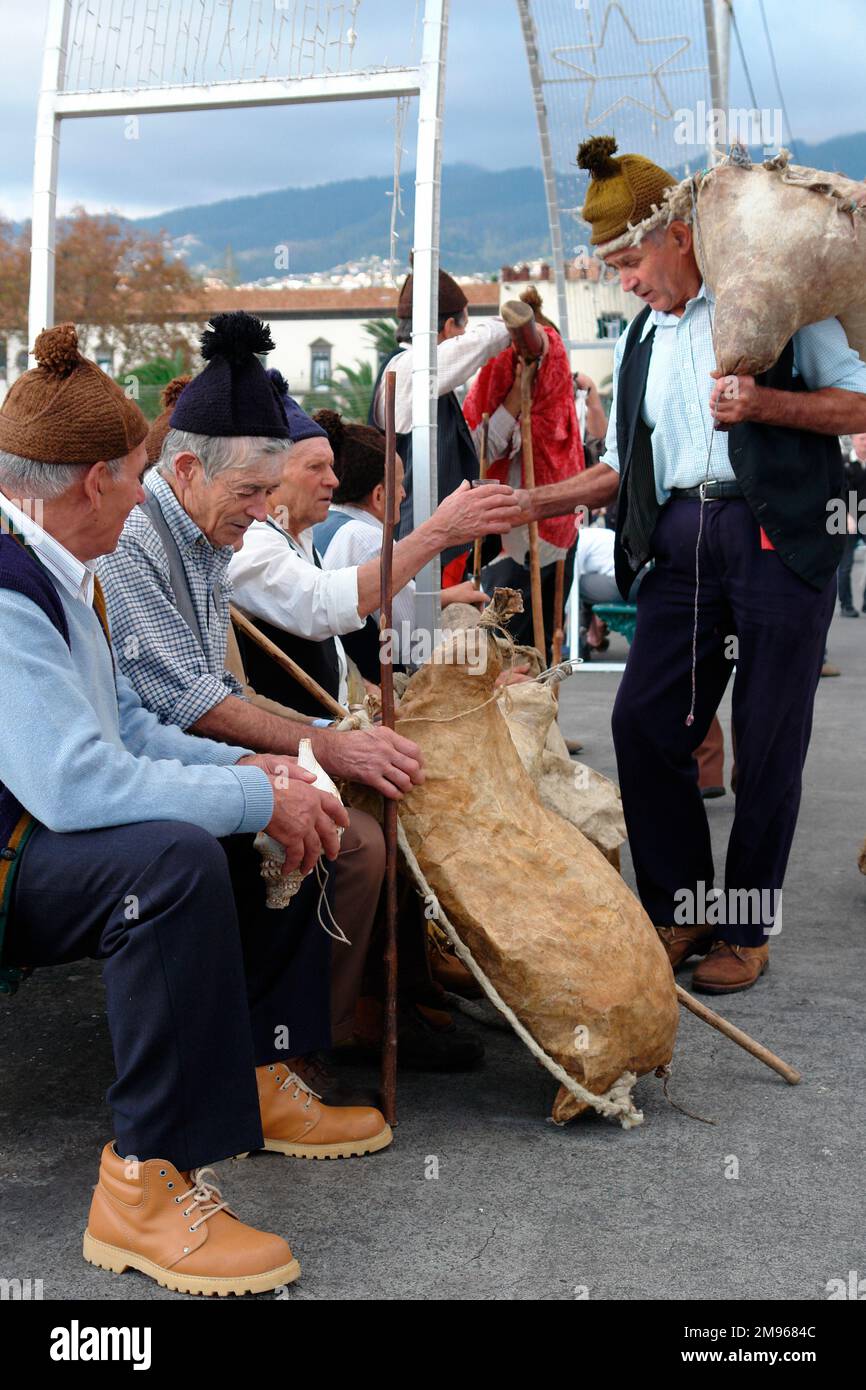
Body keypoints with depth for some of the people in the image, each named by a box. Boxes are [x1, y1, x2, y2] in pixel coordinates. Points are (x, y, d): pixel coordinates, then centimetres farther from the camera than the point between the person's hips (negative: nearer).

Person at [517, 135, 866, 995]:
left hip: (778, 534, -5)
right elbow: (623, 466, 22)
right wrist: (533, 503, 9)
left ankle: (745, 930, 13)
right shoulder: (638, 341, 21)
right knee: (643, 721, -3)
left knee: (768, 739, -1)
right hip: (683, 543, 6)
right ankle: (679, 910, 13)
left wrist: (766, 403, -15)